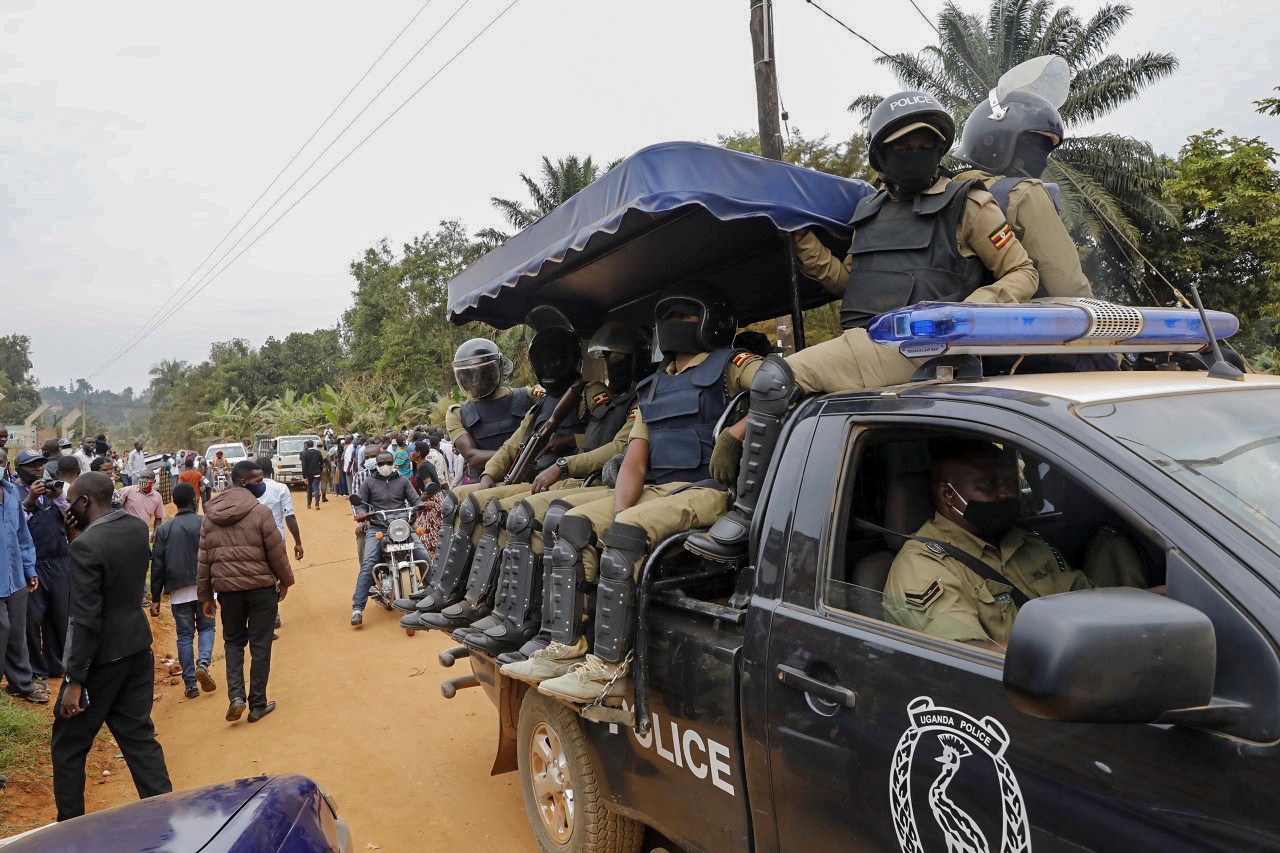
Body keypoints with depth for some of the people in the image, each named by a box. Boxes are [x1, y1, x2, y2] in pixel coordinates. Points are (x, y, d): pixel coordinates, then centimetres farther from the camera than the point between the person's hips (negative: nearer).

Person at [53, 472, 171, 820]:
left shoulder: (87, 545, -21)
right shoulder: (137, 528, 1)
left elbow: (86, 620, -22)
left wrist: (75, 682, -17)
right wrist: (79, 537, 2)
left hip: (102, 655, -7)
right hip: (137, 647, 7)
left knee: (68, 743, 13)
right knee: (138, 735, 15)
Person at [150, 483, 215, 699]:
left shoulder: (164, 529, 4)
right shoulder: (205, 524, -3)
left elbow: (157, 565, 4)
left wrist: (155, 598, 9)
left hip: (178, 591, 2)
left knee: (185, 634, 10)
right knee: (206, 627, 13)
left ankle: (190, 683, 9)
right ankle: (203, 663, -12)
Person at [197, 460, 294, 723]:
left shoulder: (210, 516, 4)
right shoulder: (260, 512, -12)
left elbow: (203, 560, 7)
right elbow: (277, 552, -9)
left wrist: (205, 596, 15)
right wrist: (285, 581, 7)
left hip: (227, 588, 4)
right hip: (261, 587, -4)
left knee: (233, 640, 20)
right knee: (260, 644, 7)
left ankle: (236, 695, 5)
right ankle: (257, 704, 14)